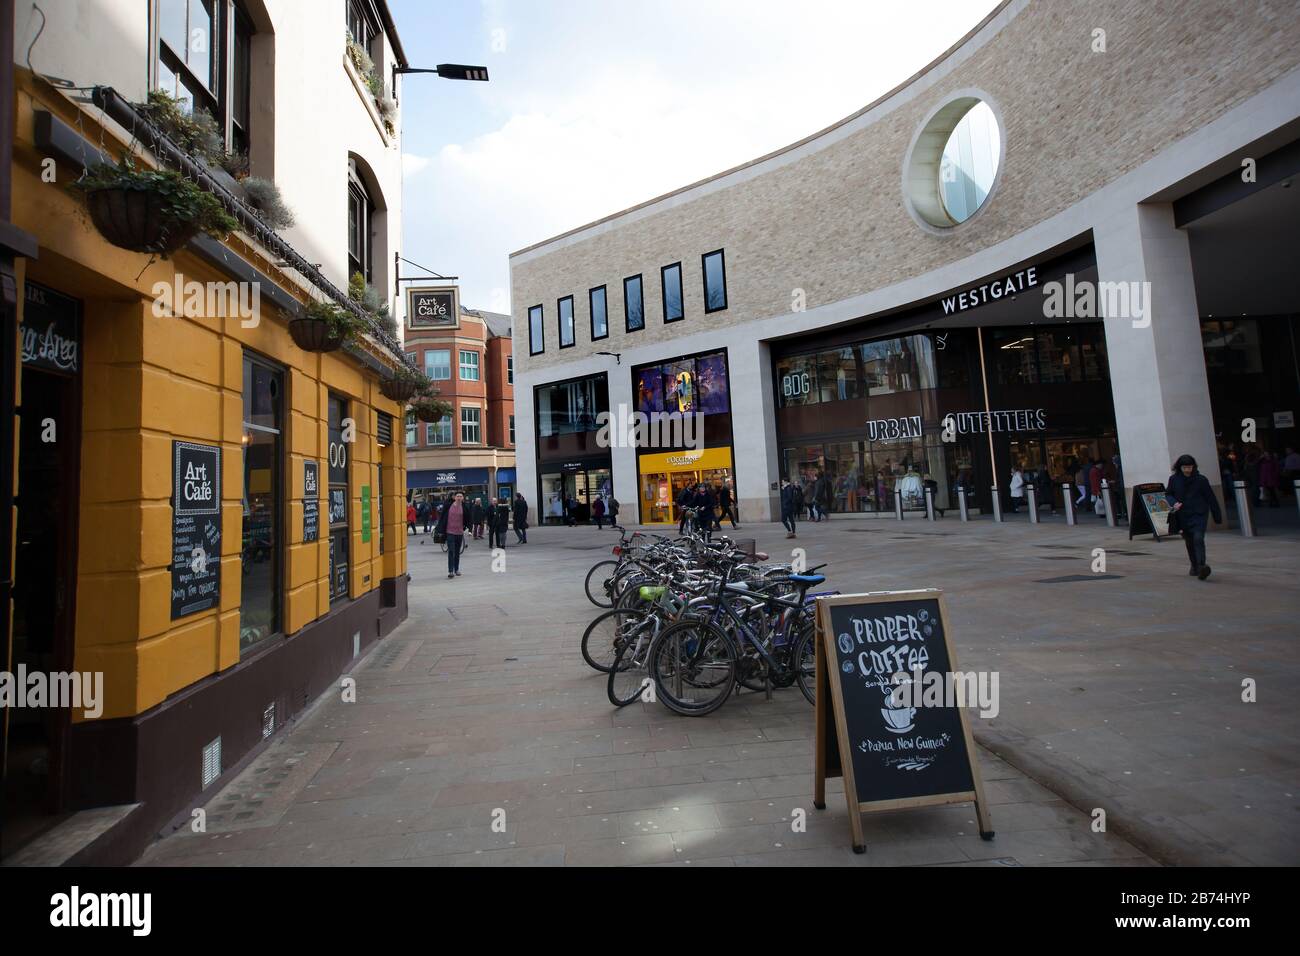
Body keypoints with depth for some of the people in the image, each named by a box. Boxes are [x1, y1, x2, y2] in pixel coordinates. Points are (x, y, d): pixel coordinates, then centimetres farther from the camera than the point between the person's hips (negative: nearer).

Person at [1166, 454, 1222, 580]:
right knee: (1189, 542, 14)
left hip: (1198, 514, -3)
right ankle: (1194, 566, 30)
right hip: (1183, 516, 3)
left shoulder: (1201, 479, -4)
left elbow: (1211, 498, 1)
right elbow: (1167, 494, 12)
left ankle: (1201, 566, -26)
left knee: (1198, 539, -20)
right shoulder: (1174, 479, 1)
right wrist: (1174, 503, -11)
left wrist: (1217, 517, 4)